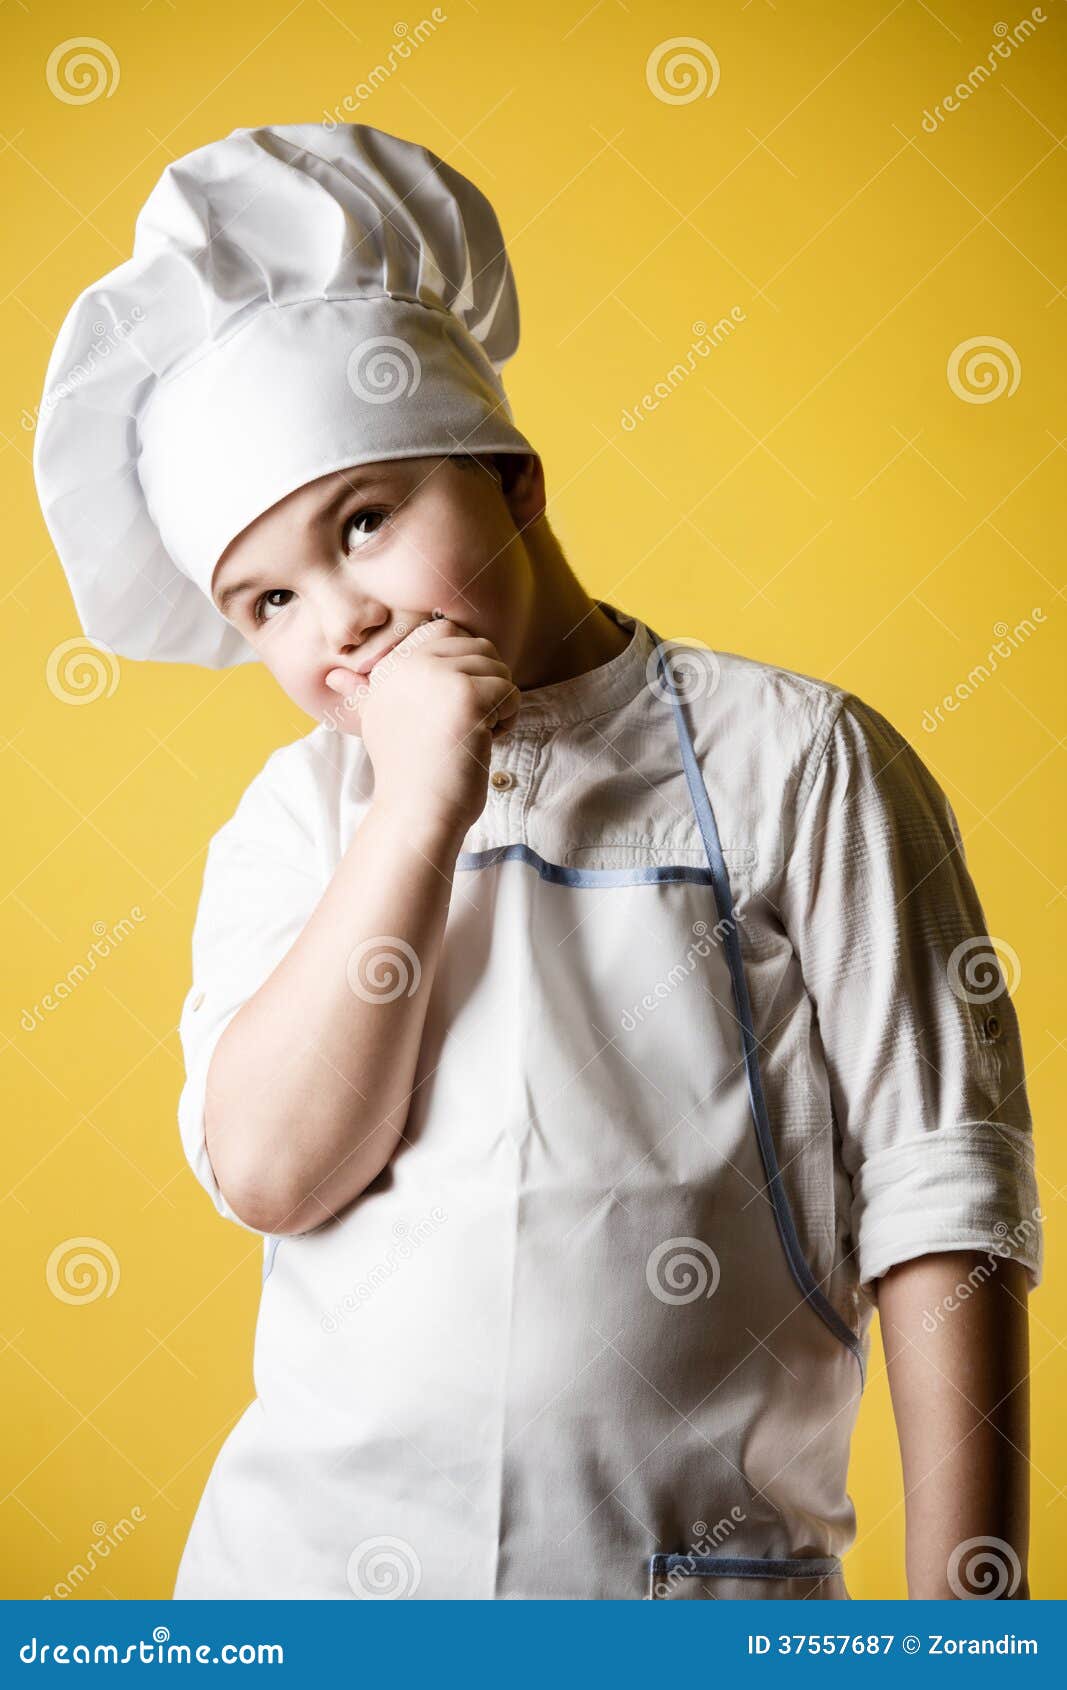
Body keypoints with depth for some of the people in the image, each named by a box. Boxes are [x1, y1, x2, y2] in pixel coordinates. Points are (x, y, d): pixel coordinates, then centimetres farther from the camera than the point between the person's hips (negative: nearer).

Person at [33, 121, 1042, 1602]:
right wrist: (419, 814, -14)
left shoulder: (791, 759, -4)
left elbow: (943, 1197, -6)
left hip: (698, 1576, -2)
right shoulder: (298, 820, 5)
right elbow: (270, 1171, -10)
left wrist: (966, 1599, -8)